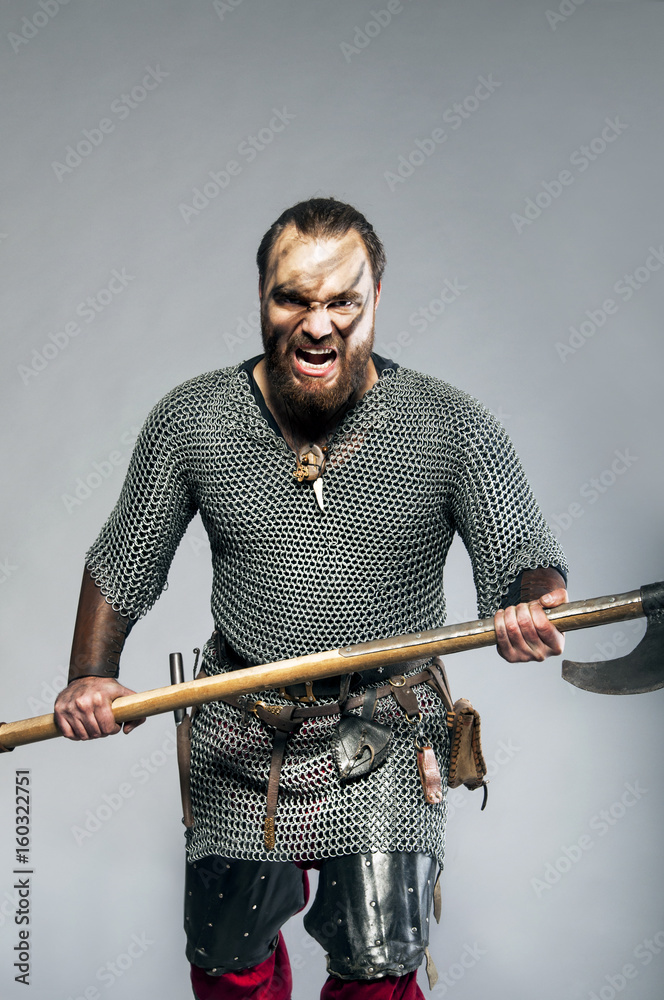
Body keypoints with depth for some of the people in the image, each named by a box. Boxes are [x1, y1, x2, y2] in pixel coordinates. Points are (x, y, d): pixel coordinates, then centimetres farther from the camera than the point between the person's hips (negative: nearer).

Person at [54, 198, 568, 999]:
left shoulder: (451, 428, -11)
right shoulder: (189, 421, -5)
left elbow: (530, 563, -9)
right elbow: (122, 564, 4)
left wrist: (531, 610, -33)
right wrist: (89, 675, -10)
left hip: (383, 737, -2)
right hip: (240, 739, 2)